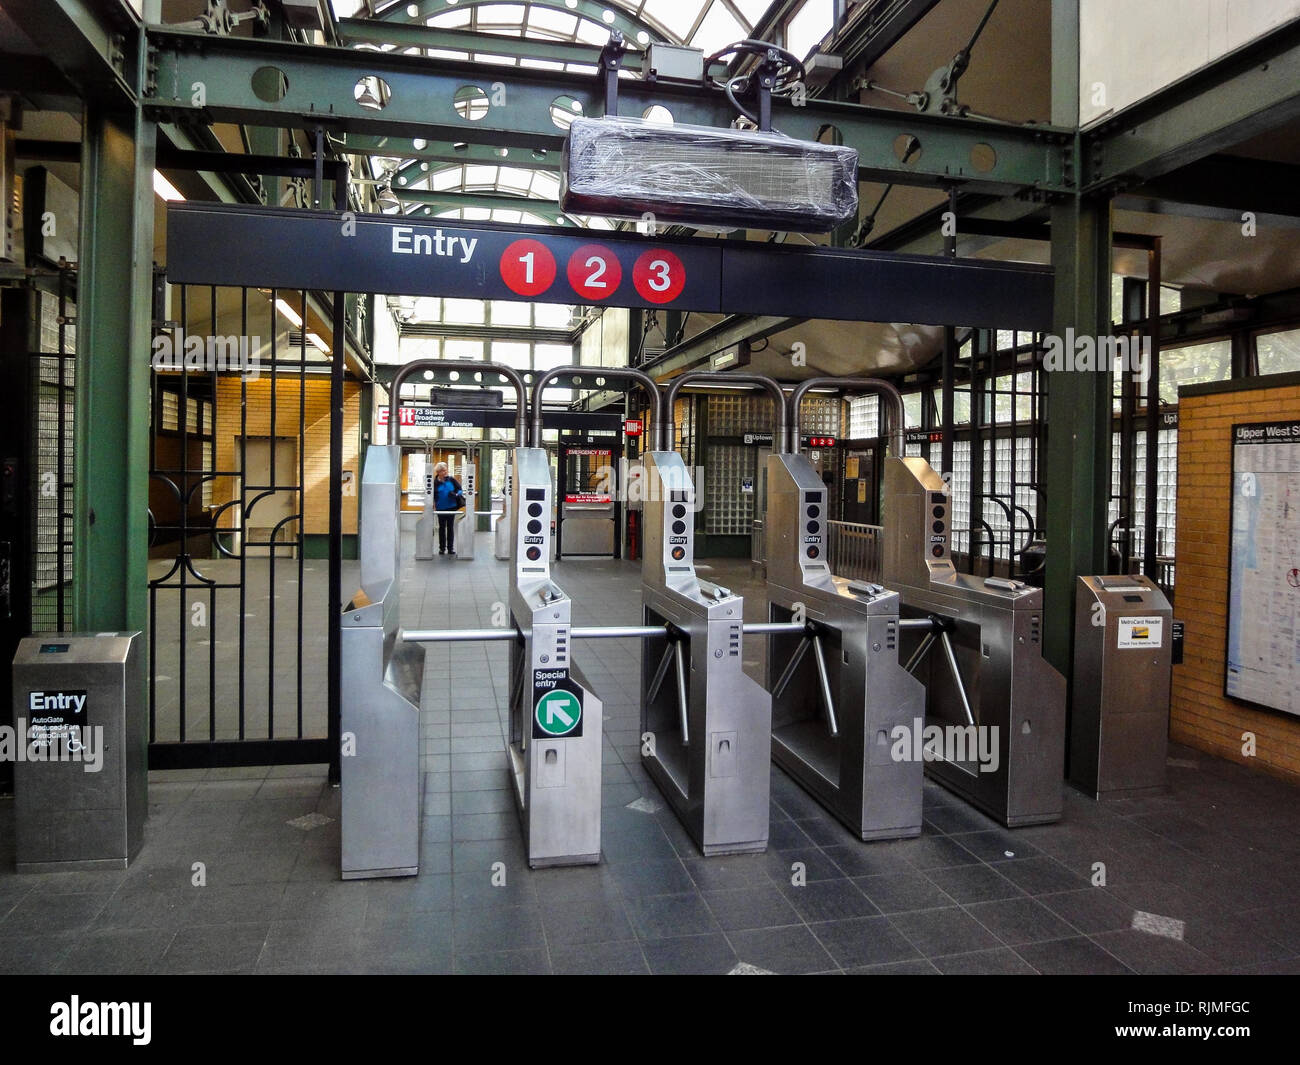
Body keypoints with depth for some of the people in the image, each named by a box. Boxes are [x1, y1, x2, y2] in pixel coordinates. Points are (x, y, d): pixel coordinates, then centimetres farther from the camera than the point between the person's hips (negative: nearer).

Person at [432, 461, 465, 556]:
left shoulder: (451, 480, -1)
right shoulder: (435, 482, -4)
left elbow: (459, 489, 5)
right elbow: (433, 495, 1)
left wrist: (457, 494, -14)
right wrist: (433, 504, -10)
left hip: (451, 507, 1)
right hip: (441, 508, 0)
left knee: (450, 527, 5)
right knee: (442, 527, 9)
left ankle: (450, 548, 11)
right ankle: (442, 548, 16)